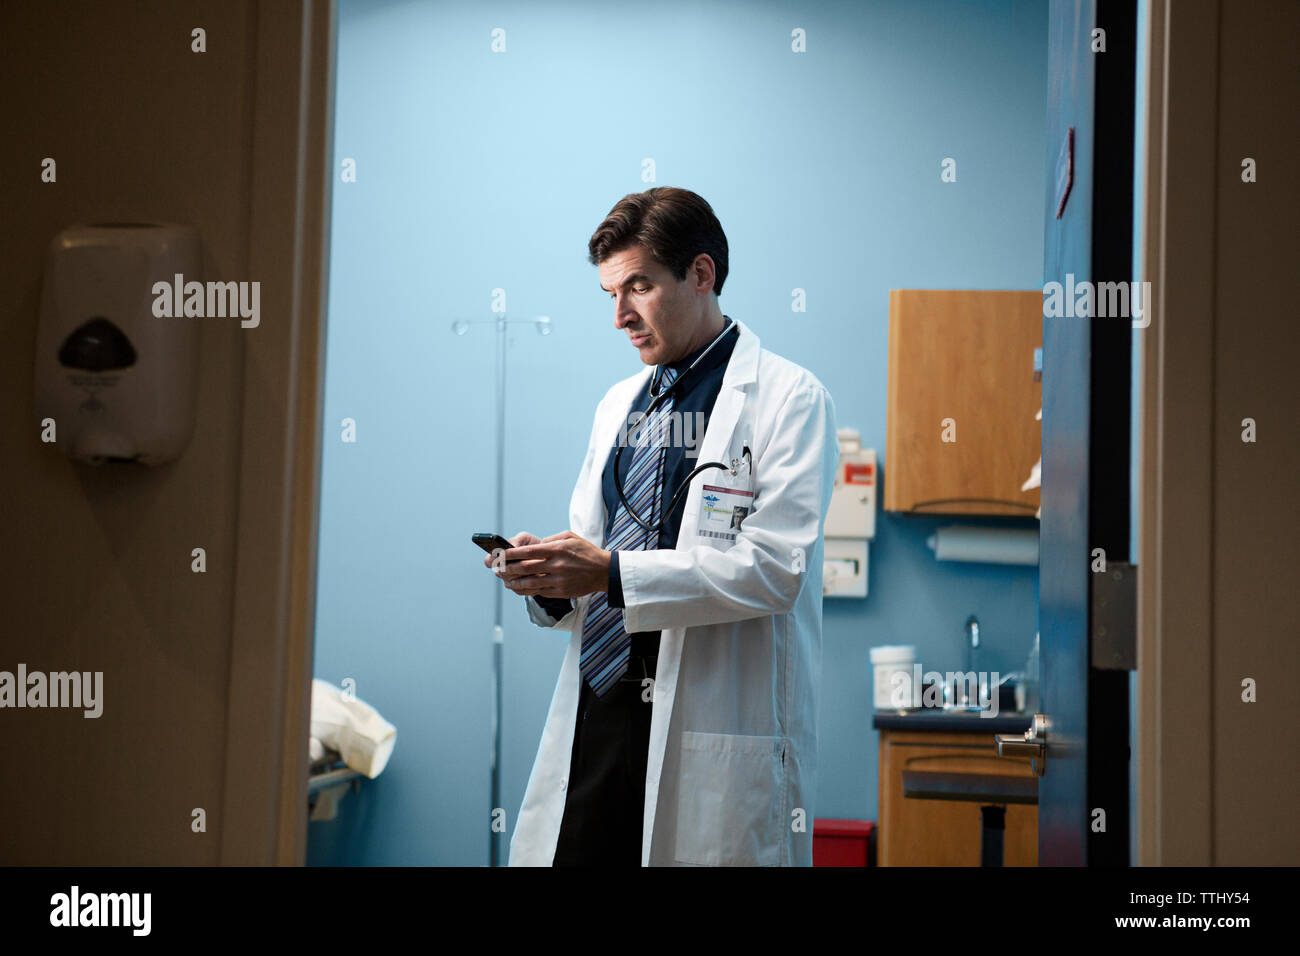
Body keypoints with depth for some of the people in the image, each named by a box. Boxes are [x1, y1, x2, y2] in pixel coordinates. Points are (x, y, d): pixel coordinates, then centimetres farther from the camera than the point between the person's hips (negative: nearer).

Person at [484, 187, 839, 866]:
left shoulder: (789, 399, -3)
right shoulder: (618, 403, 20)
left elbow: (775, 568, -14)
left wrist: (611, 574, -18)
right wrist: (549, 578, 0)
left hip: (715, 734, -6)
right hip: (596, 714, 6)